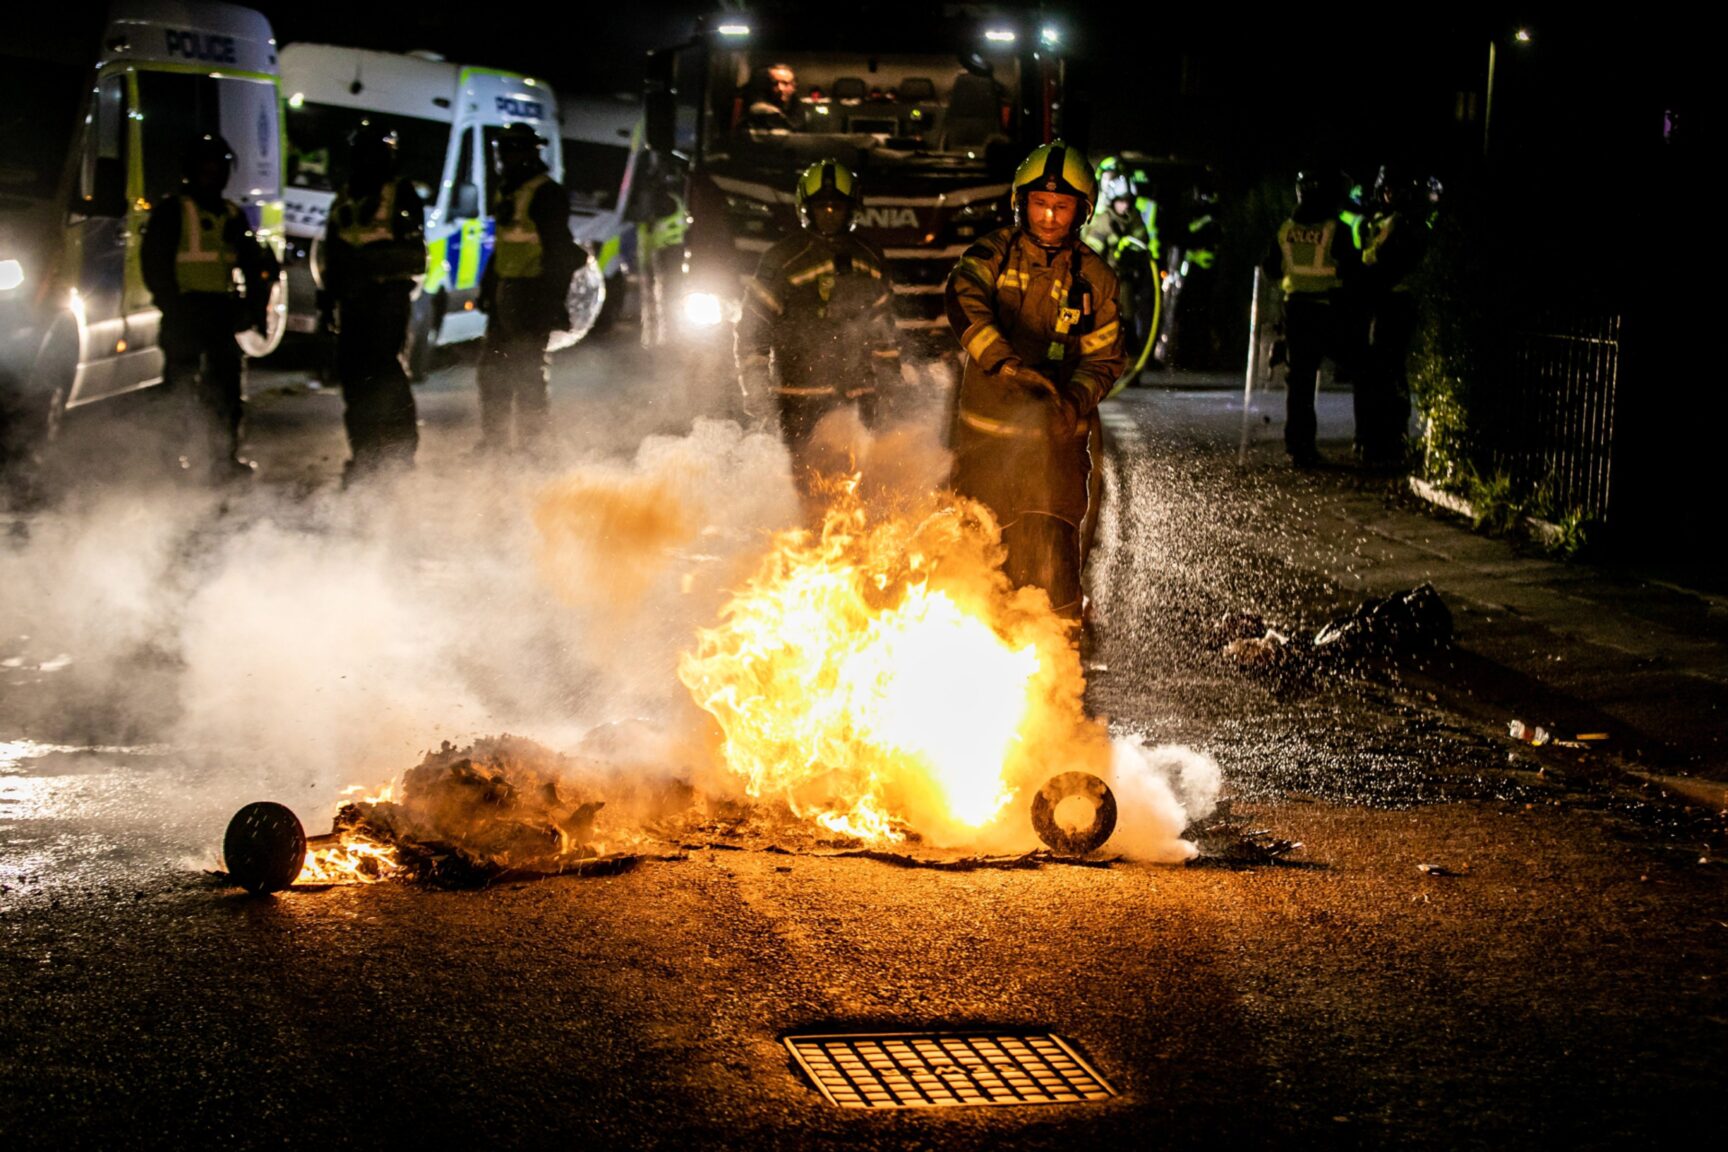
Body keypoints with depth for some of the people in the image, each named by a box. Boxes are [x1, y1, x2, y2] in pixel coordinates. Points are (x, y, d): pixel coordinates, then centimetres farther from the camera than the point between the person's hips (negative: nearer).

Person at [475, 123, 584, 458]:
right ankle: (493, 441, 19)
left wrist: (553, 295, -19)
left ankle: (532, 443, -4)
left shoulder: (545, 192, -10)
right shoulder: (506, 192, 19)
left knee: (528, 367, -9)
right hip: (505, 291, 10)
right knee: (493, 367, 12)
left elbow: (558, 248, -15)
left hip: (531, 293, -10)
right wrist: (487, 285, 22)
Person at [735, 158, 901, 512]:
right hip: (801, 399, -4)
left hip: (858, 398, 4)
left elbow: (884, 331, 24)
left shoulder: (870, 263, 14)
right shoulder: (783, 261, 0)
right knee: (809, 476, -10)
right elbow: (751, 330, 0)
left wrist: (889, 383, 20)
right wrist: (755, 387, -7)